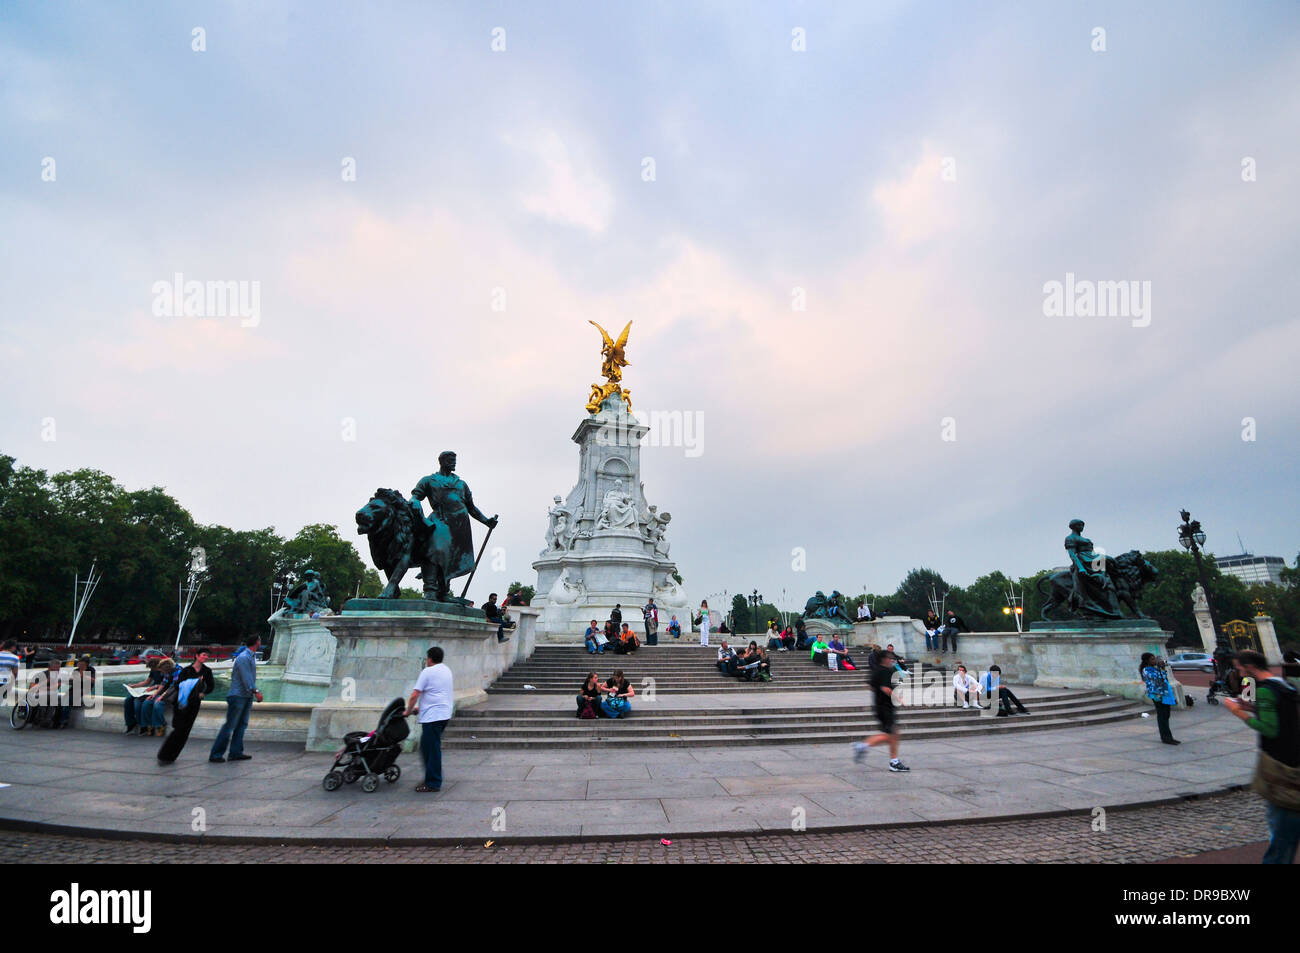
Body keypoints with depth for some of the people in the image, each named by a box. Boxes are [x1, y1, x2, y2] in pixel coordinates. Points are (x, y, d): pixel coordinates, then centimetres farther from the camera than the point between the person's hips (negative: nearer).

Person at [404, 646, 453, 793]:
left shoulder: (427, 672, -10)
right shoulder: (446, 670, 16)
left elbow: (414, 695, -12)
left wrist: (408, 711, 2)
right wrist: (420, 707, 24)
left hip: (433, 716, -9)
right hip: (445, 714, 9)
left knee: (432, 749, -3)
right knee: (427, 746, 18)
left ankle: (433, 784, 2)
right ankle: (431, 779, 22)